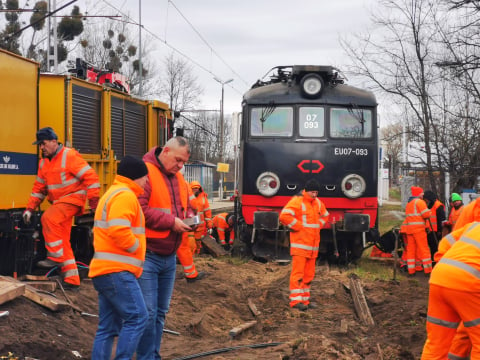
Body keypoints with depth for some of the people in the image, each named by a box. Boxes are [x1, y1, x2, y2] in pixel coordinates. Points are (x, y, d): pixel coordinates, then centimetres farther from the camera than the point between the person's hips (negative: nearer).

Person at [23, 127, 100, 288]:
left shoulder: (69, 156, -13)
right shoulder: (44, 163, 11)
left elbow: (90, 176, -16)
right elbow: (39, 188, 17)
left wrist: (93, 201, -19)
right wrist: (29, 209, 10)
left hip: (73, 198, -8)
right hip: (59, 202, 8)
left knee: (49, 218, -30)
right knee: (63, 241, 7)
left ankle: (55, 257, -20)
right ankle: (71, 279, 14)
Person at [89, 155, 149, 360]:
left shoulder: (113, 193, 25)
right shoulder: (125, 195, -10)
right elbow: (119, 230, -25)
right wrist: (136, 247, -9)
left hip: (105, 269, 11)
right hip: (117, 271, -11)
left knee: (108, 326, 9)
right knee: (137, 318, -11)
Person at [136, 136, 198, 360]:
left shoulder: (178, 178, 13)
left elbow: (185, 206, 24)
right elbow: (139, 209, -23)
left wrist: (189, 217, 1)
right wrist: (171, 221, -20)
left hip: (169, 257, 8)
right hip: (147, 256, -8)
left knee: (160, 312, 14)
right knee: (148, 313, -7)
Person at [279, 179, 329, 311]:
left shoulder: (318, 203, 15)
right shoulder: (297, 201, -11)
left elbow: (325, 215, 35)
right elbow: (284, 216, -24)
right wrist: (298, 226, -17)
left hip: (313, 246, 8)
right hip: (300, 244, -8)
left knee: (309, 274, 11)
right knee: (298, 273, -9)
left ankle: (305, 300, 18)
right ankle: (296, 300, -7)